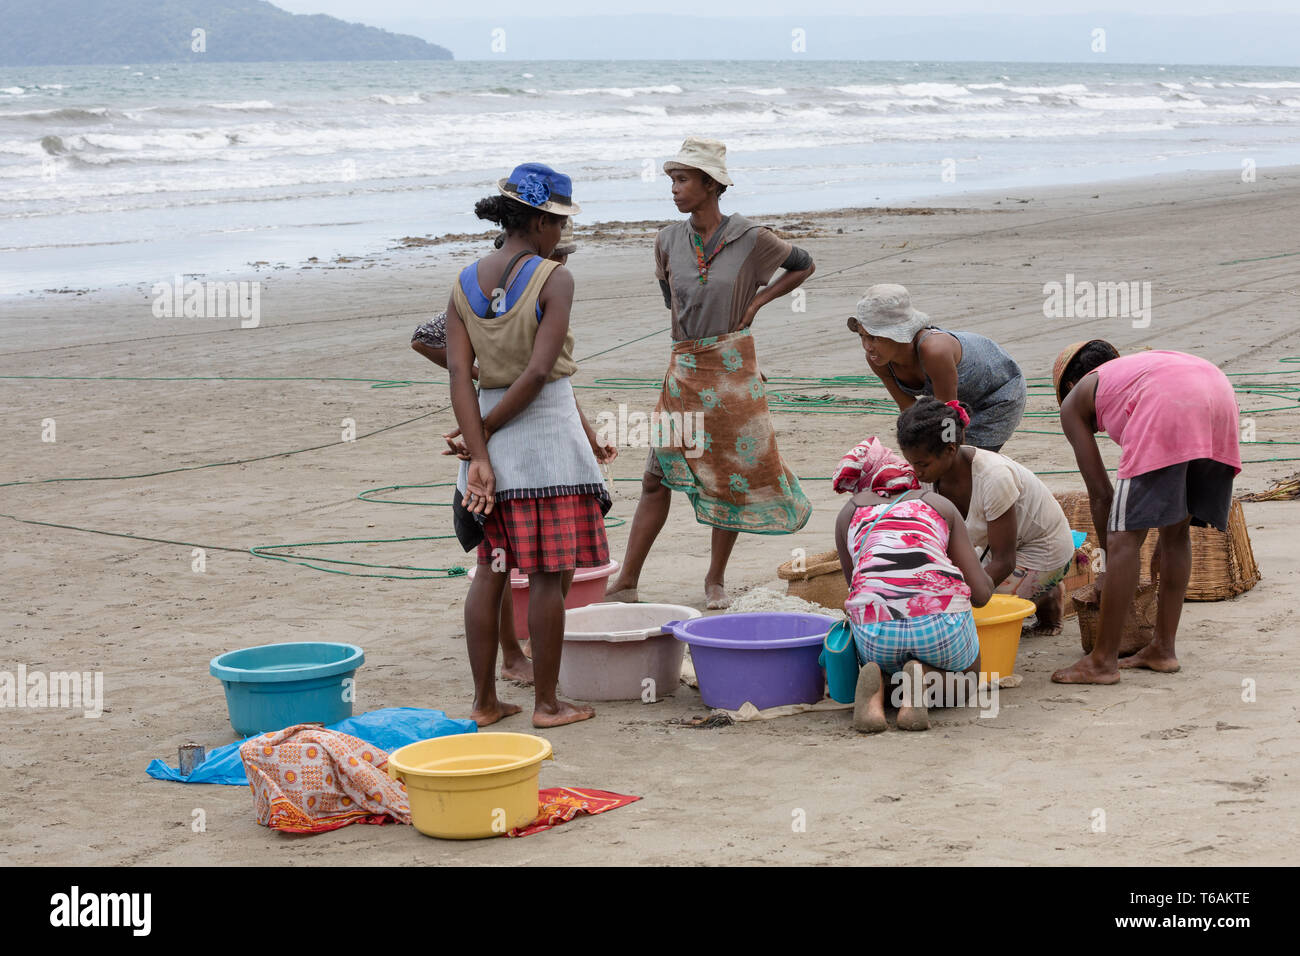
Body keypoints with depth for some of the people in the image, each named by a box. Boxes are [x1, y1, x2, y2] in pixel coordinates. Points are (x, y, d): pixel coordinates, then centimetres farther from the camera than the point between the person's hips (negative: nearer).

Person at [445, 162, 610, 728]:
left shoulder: (465, 284, 3)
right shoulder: (554, 280, -11)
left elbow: (459, 374, -4)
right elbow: (539, 370, -19)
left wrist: (479, 455, -8)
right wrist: (486, 430, -9)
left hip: (493, 442, 5)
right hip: (547, 429, -5)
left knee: (491, 572, 13)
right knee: (547, 575, 2)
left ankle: (484, 701, 17)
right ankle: (546, 703, 9)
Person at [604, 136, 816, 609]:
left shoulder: (750, 239, -8)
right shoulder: (669, 240, 2)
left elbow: (803, 265, 7)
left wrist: (756, 302, -1)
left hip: (732, 366, -2)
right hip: (684, 368, 2)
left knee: (732, 473, 4)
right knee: (659, 474, 0)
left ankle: (716, 579, 19)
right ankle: (626, 581, 3)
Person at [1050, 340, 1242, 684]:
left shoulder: (1074, 401, 27)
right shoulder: (1140, 365, 43)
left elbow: (1100, 492, 21)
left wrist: (1107, 565, 31)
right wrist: (1162, 546, 53)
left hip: (1168, 407, -6)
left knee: (1126, 537, 1)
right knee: (1177, 530, 20)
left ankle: (1103, 661, 4)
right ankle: (1163, 648, 25)